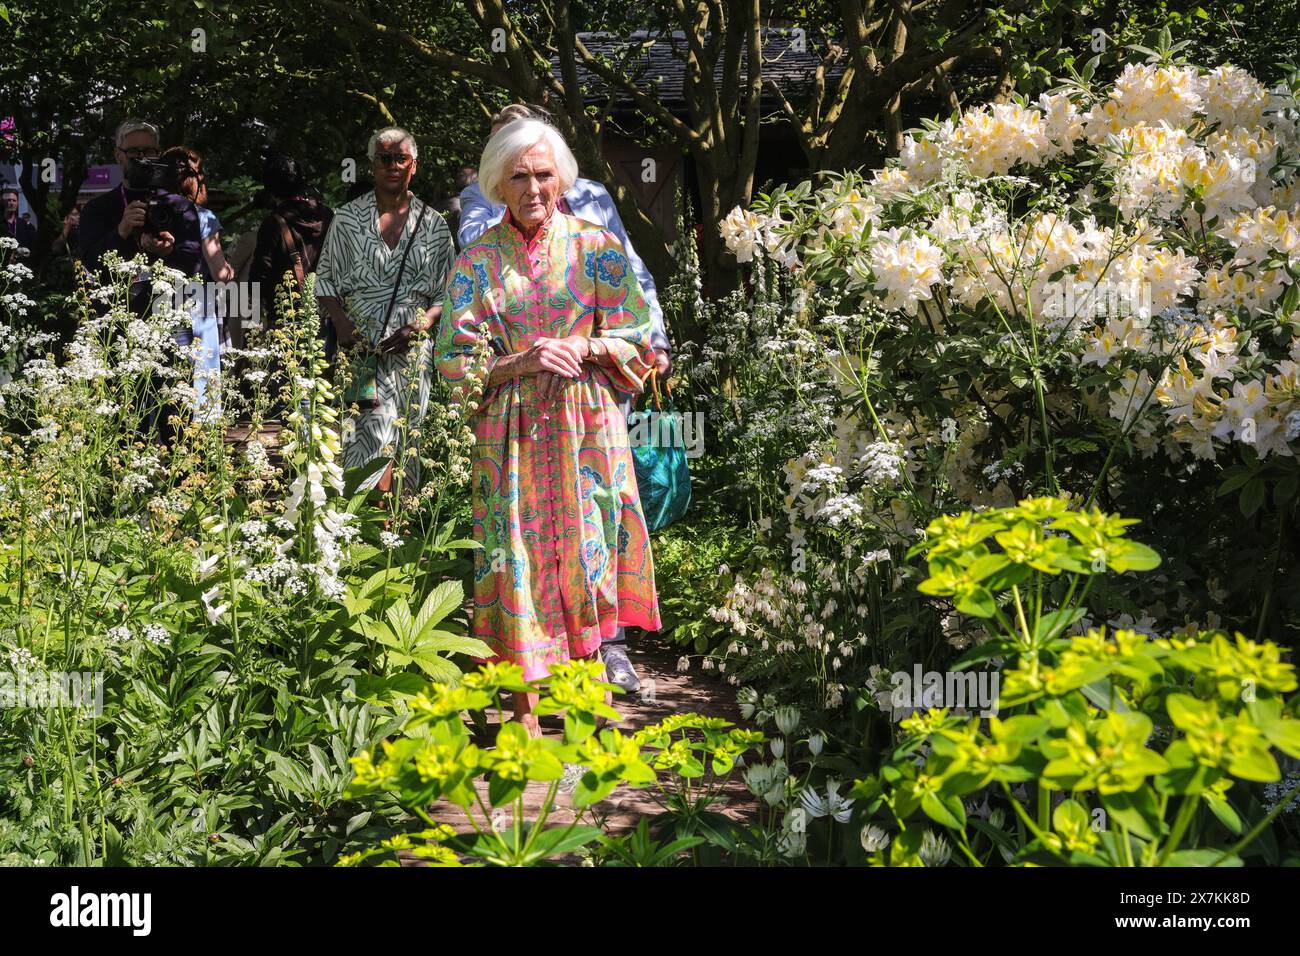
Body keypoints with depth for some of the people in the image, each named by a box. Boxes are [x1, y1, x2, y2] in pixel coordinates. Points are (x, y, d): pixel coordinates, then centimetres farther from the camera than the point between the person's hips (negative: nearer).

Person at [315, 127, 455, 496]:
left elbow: (446, 293, 9)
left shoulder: (434, 225, 9)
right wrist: (341, 323, -7)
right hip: (360, 344, -2)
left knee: (401, 440, 3)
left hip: (411, 345, 2)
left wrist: (420, 326, -9)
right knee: (377, 428, -16)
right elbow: (325, 277, 9)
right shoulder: (347, 219, 7)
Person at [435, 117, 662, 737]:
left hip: (587, 428, 0)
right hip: (511, 431, 0)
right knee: (519, 558, -2)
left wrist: (584, 347, -13)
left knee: (586, 552, 2)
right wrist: (523, 362, -14)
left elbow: (638, 341, 6)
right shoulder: (477, 261, 4)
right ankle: (524, 707, 5)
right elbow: (456, 360, 1)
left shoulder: (596, 247, 4)